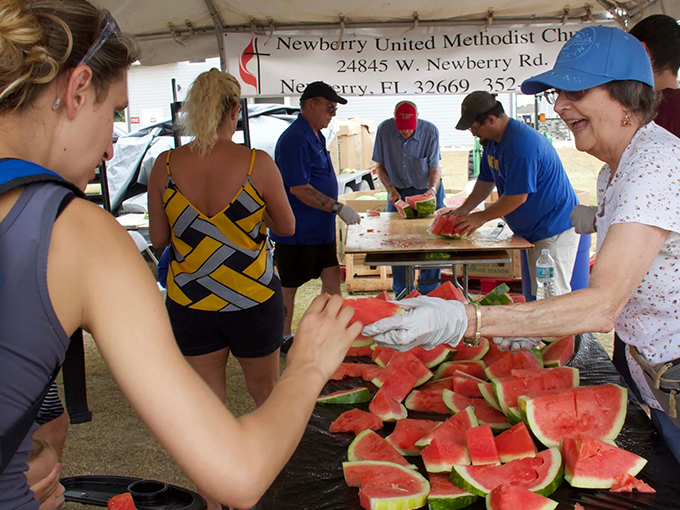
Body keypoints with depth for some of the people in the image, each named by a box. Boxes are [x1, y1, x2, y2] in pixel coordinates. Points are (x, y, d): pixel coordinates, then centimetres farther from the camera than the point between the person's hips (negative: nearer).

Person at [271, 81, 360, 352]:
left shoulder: (315, 136, 13)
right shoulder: (295, 139, -19)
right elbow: (299, 188, -25)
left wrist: (335, 210, 20)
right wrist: (338, 207, -24)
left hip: (320, 228, 10)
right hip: (297, 231, -10)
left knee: (332, 277, 12)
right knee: (289, 286, 5)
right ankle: (284, 339, 19)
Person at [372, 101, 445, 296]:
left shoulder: (430, 131, -18)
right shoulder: (384, 129, -15)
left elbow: (434, 168, -11)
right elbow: (380, 165, -4)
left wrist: (432, 189, -30)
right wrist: (391, 189, -19)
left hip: (427, 190, -1)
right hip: (398, 191, 1)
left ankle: (429, 293, 11)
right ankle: (402, 292, 13)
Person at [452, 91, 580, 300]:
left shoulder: (521, 143, -25)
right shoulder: (492, 141, 8)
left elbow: (517, 196, -25)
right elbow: (486, 182, 18)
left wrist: (481, 217, -13)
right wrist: (463, 210, 5)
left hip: (555, 230, -10)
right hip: (531, 231, 10)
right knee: (532, 296, 14)